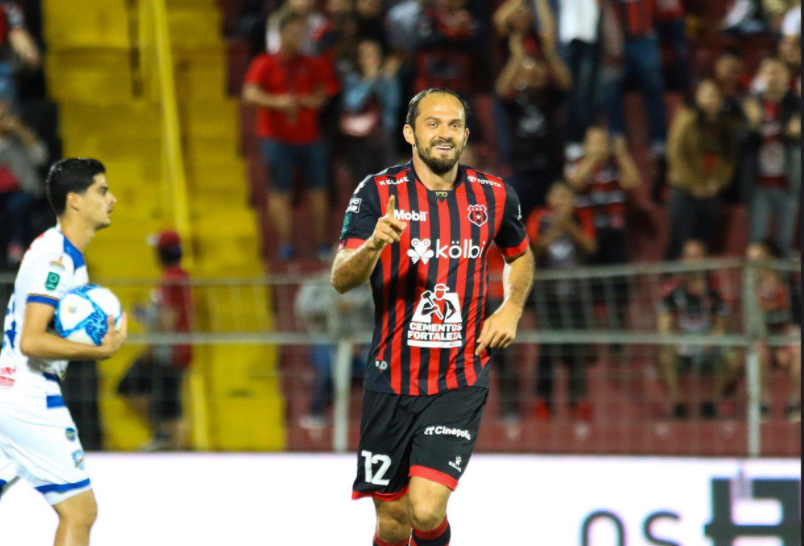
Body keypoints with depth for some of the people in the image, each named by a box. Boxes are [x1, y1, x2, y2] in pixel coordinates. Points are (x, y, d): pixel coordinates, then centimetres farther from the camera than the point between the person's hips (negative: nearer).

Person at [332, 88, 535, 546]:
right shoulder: (380, 193, -5)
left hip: (460, 384, 0)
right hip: (392, 381, 0)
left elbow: (521, 256, 22)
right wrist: (374, 244, -35)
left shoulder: (494, 195, 2)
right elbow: (341, 280, -14)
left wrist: (511, 309, 3)